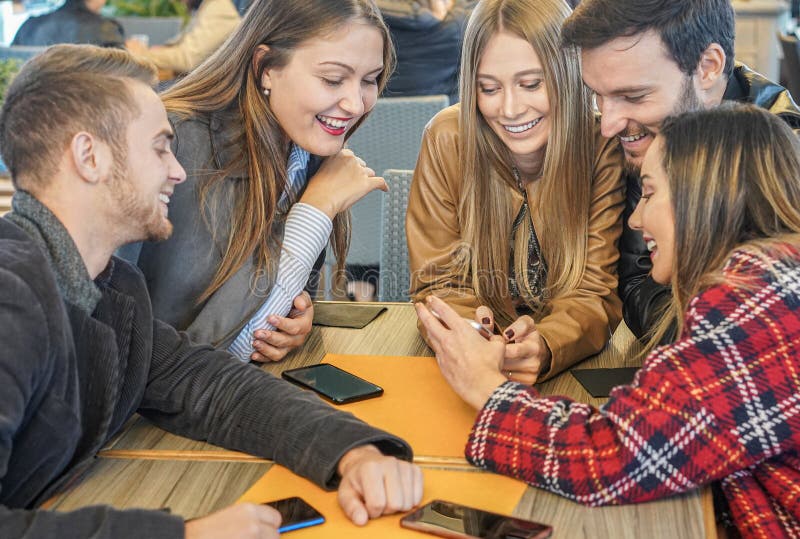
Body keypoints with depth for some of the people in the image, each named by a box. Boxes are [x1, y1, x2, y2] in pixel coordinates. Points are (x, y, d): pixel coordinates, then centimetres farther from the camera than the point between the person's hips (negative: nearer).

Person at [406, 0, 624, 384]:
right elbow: (438, 281, -8)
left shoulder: (604, 146, -16)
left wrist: (546, 346, -38)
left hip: (574, 363, -1)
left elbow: (596, 292, -15)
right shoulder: (447, 139, -13)